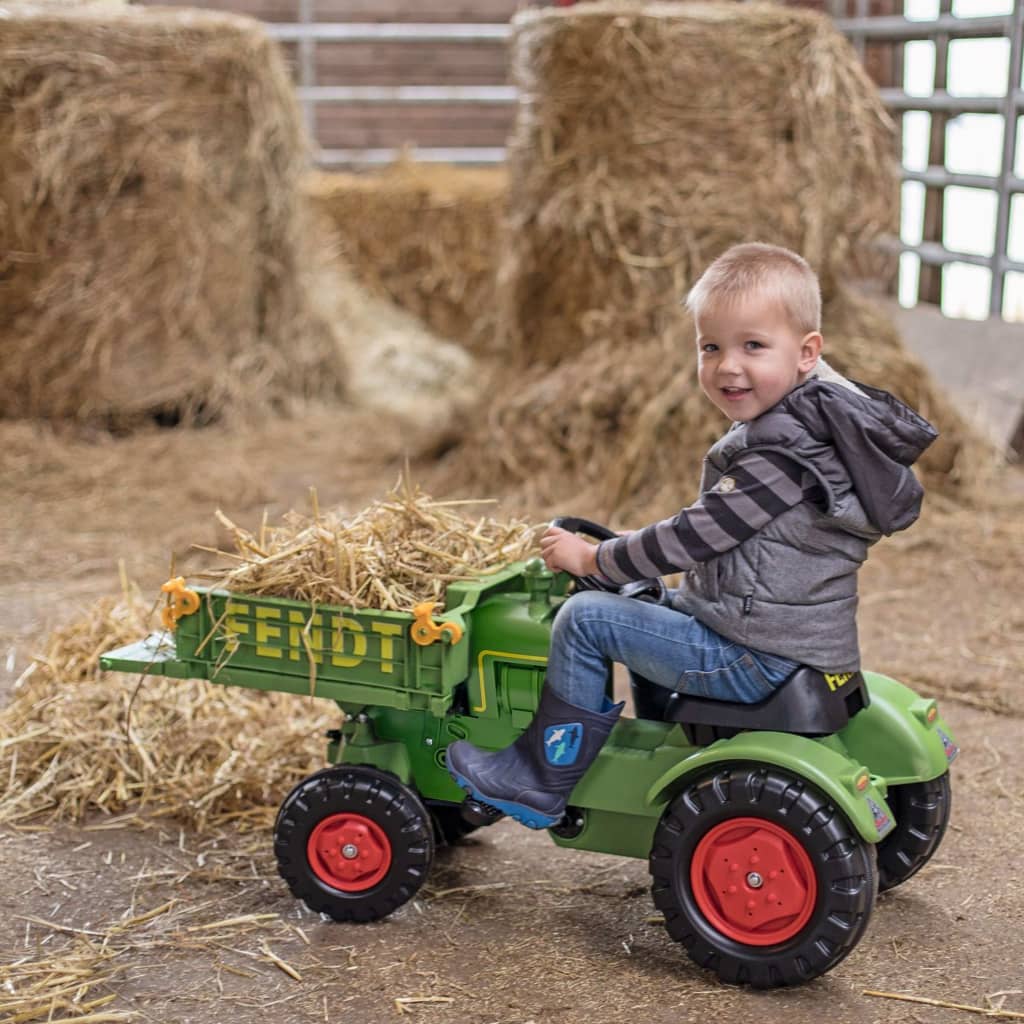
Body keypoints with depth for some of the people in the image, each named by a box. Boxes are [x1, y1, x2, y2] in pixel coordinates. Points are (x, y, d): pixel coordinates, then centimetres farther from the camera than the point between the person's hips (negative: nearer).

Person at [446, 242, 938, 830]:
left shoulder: (782, 451, -23)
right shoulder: (803, 423, 9)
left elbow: (694, 537, -20)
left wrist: (593, 558, -7)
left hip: (759, 660, -11)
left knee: (587, 618, -9)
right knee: (646, 601, 30)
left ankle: (543, 784, 2)